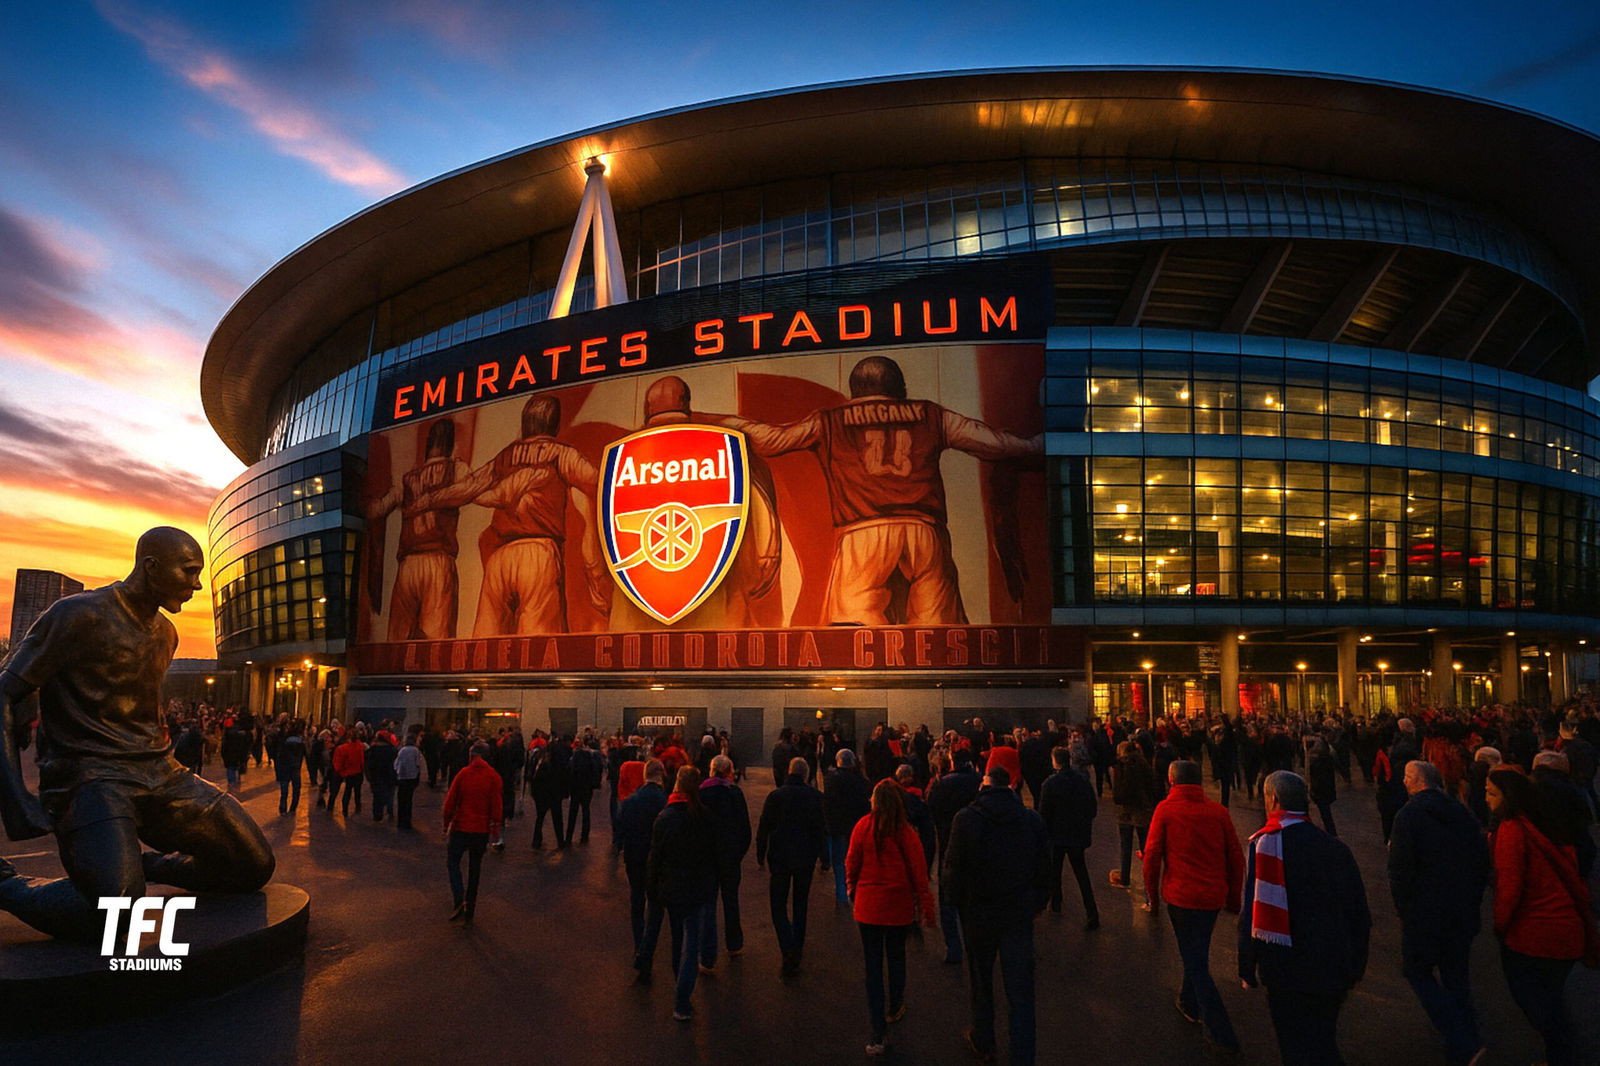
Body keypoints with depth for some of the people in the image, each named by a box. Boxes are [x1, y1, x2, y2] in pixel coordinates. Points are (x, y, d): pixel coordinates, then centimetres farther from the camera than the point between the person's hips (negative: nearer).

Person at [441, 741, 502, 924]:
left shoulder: (463, 774, -7)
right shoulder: (493, 777, -6)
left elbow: (450, 802, -5)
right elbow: (496, 806, -6)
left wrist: (446, 824, 8)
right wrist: (496, 828, 5)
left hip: (461, 827, -2)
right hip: (482, 830, 2)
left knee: (453, 862, 13)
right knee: (475, 868, 15)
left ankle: (459, 900, -9)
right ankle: (469, 912, 19)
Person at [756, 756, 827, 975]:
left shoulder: (775, 796, -9)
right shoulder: (815, 796, -5)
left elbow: (763, 828, -4)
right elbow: (821, 829, -1)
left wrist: (760, 855, 6)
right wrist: (823, 856, 10)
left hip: (780, 858, -2)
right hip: (806, 858, 2)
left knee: (778, 905, 5)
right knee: (800, 904, 17)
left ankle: (788, 951, -12)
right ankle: (797, 948, 23)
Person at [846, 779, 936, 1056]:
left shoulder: (862, 828, -12)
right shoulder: (906, 833, -13)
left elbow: (851, 864, -2)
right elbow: (919, 872, -10)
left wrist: (852, 892, 15)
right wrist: (927, 908, -1)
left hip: (868, 905, 0)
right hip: (898, 905, 0)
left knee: (873, 964, 7)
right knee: (896, 957, 23)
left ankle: (877, 1035, 6)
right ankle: (894, 1009, 44)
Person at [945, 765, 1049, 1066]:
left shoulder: (966, 819, -14)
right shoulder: (1032, 819, -8)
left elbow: (954, 870, -10)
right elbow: (1043, 869, 0)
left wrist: (960, 901, 7)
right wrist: (1037, 903, 13)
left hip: (978, 914, -1)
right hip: (1019, 914, 1)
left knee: (981, 981, 20)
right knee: (1020, 990, 7)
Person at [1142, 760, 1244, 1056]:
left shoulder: (1166, 809, -9)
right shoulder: (1218, 811, 0)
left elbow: (1152, 856, -10)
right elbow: (1236, 858, 3)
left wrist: (1153, 895, 3)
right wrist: (1233, 898, 14)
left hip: (1181, 895, -4)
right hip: (1213, 896, 4)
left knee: (1195, 964, 4)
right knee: (1197, 954, 25)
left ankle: (1223, 1035, 3)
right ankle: (1190, 1004, 41)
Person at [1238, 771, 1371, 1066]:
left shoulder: (1265, 843, -16)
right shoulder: (1336, 847, 0)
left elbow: (1254, 915, -16)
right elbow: (1360, 914, 8)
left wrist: (1247, 969, -6)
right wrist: (1356, 967, 19)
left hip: (1287, 973, -5)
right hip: (1334, 972, 5)